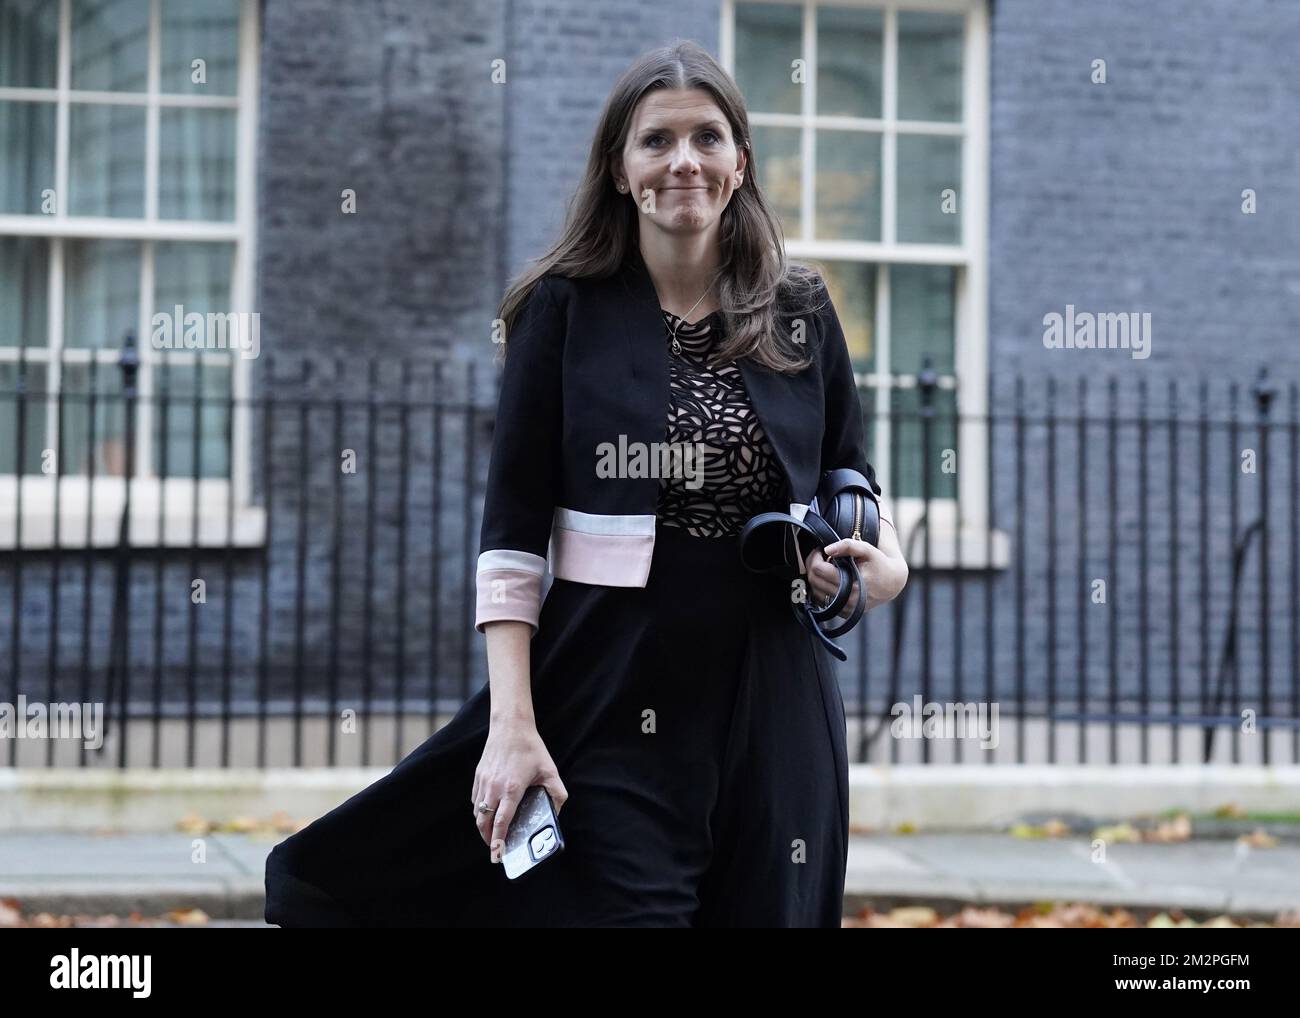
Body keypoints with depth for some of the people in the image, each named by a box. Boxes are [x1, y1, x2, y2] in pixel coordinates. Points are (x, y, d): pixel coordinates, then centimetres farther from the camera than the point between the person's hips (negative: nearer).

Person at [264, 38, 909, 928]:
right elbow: (513, 532, -4)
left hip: (774, 695, 3)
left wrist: (888, 562, -3)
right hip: (613, 698, -3)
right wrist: (511, 723, -13)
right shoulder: (566, 308, -1)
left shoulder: (800, 311, 6)